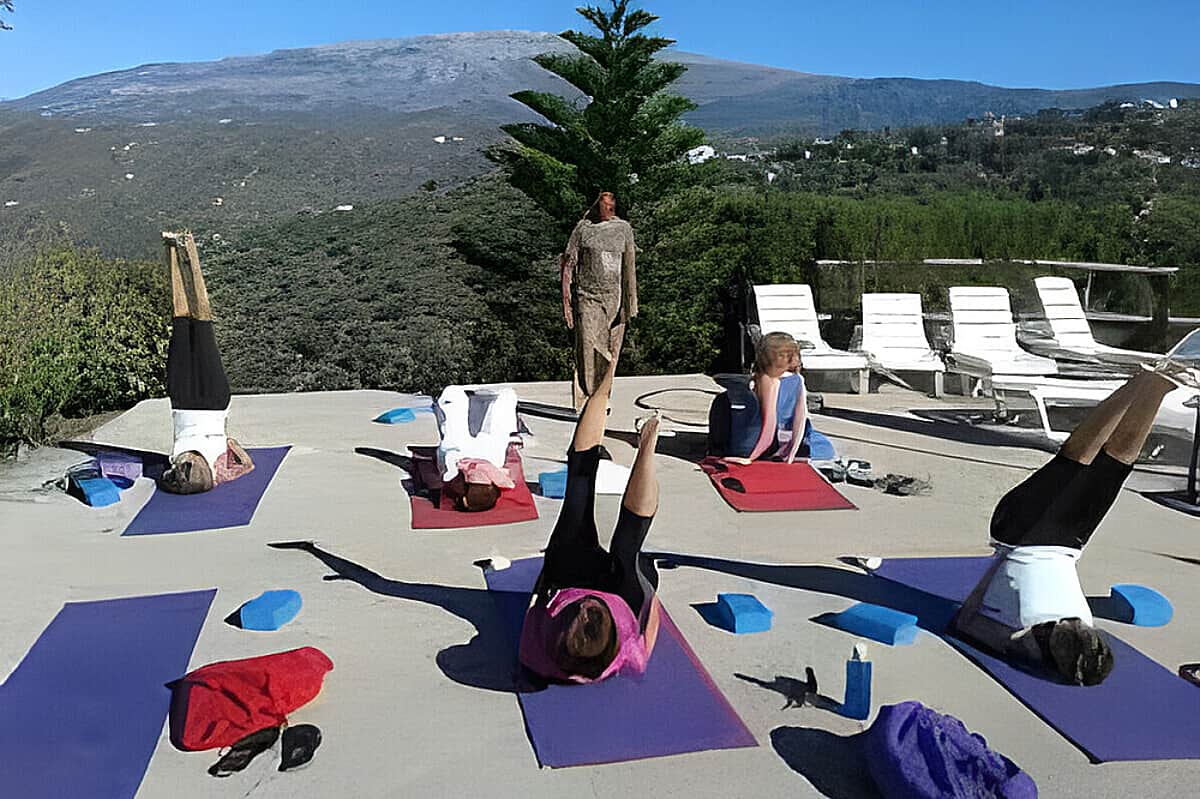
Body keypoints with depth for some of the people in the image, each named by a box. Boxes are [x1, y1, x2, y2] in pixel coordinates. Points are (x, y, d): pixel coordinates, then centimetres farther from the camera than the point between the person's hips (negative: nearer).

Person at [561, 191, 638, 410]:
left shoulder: (623, 228, 8)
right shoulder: (583, 228, 1)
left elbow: (629, 267, 11)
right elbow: (568, 264, 3)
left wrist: (631, 301, 8)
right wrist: (566, 301, -3)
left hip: (614, 297, 3)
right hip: (587, 296, -3)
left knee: (609, 354, 6)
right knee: (587, 349, -10)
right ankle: (582, 403, -2)